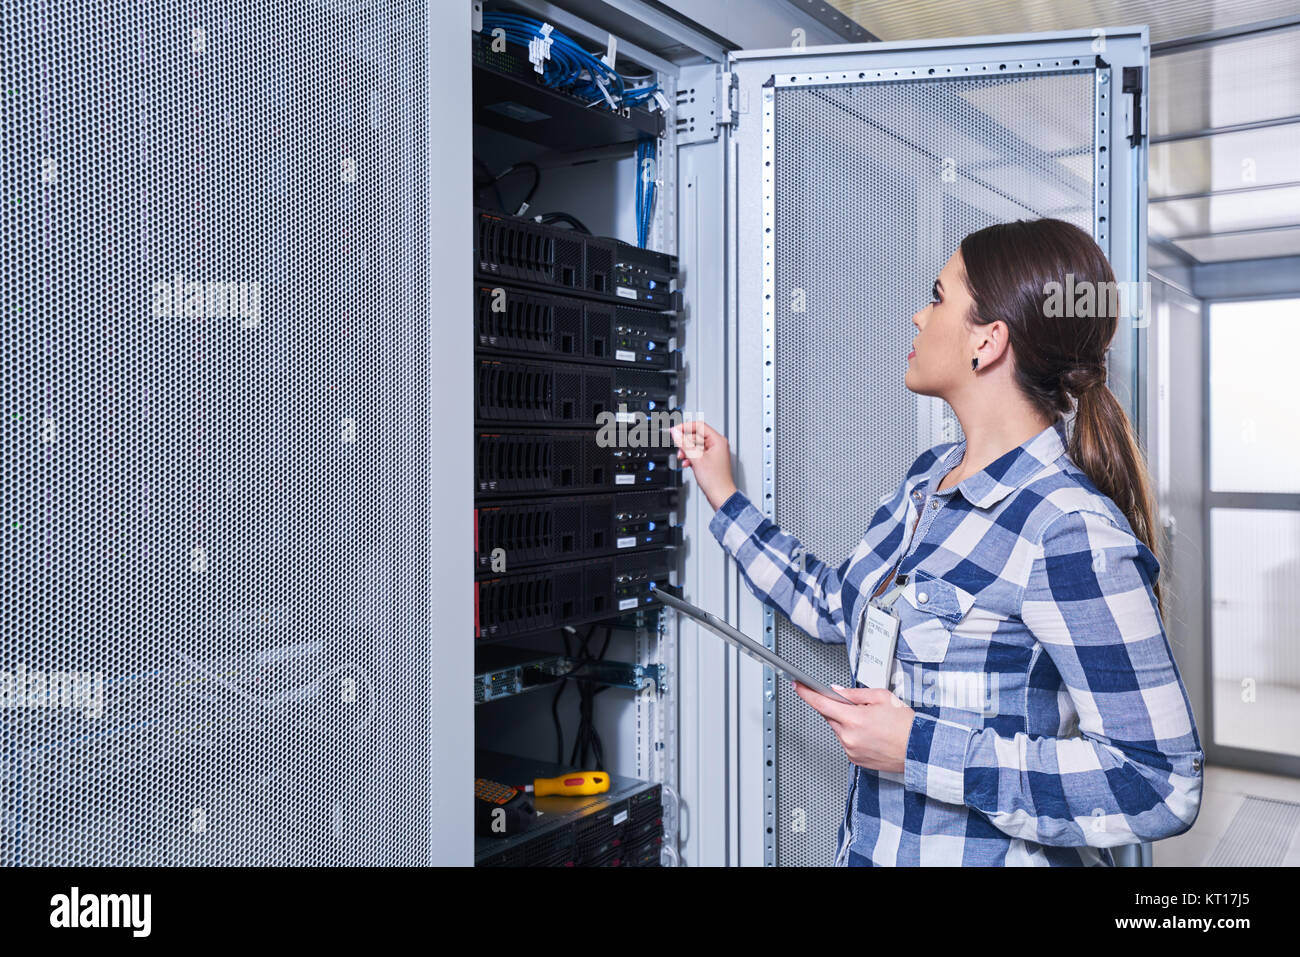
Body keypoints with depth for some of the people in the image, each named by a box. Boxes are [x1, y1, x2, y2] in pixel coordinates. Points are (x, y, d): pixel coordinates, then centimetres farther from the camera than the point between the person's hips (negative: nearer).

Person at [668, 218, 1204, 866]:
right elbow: (834, 606, 13)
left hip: (994, 852, -8)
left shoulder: (1069, 533, -25)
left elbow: (1161, 784, -25)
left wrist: (920, 750, -26)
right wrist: (724, 497, 16)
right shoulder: (929, 476, 1)